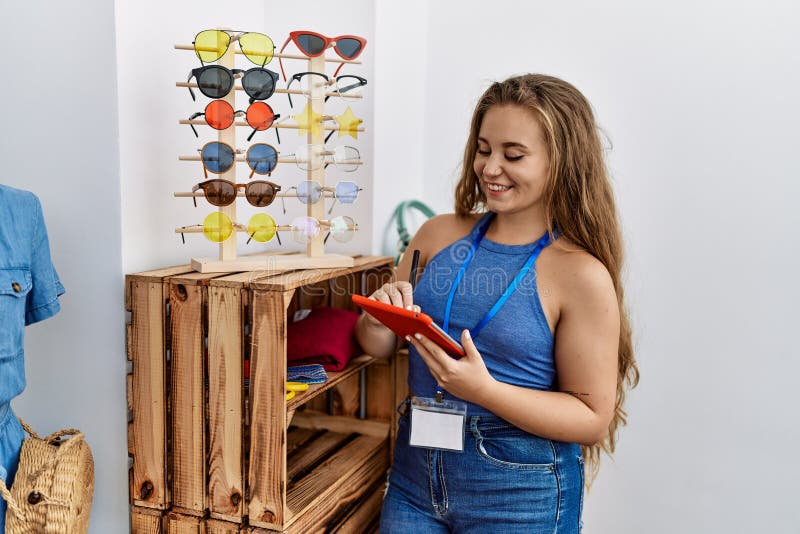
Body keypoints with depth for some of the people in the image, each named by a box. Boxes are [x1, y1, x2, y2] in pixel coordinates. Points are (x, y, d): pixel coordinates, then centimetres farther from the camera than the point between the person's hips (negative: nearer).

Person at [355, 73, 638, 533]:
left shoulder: (583, 275, -14)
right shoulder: (439, 235, -1)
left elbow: (593, 417, -12)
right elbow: (380, 347, 7)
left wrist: (484, 390, -24)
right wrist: (379, 319, -16)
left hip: (520, 494, -4)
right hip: (416, 471, 4)